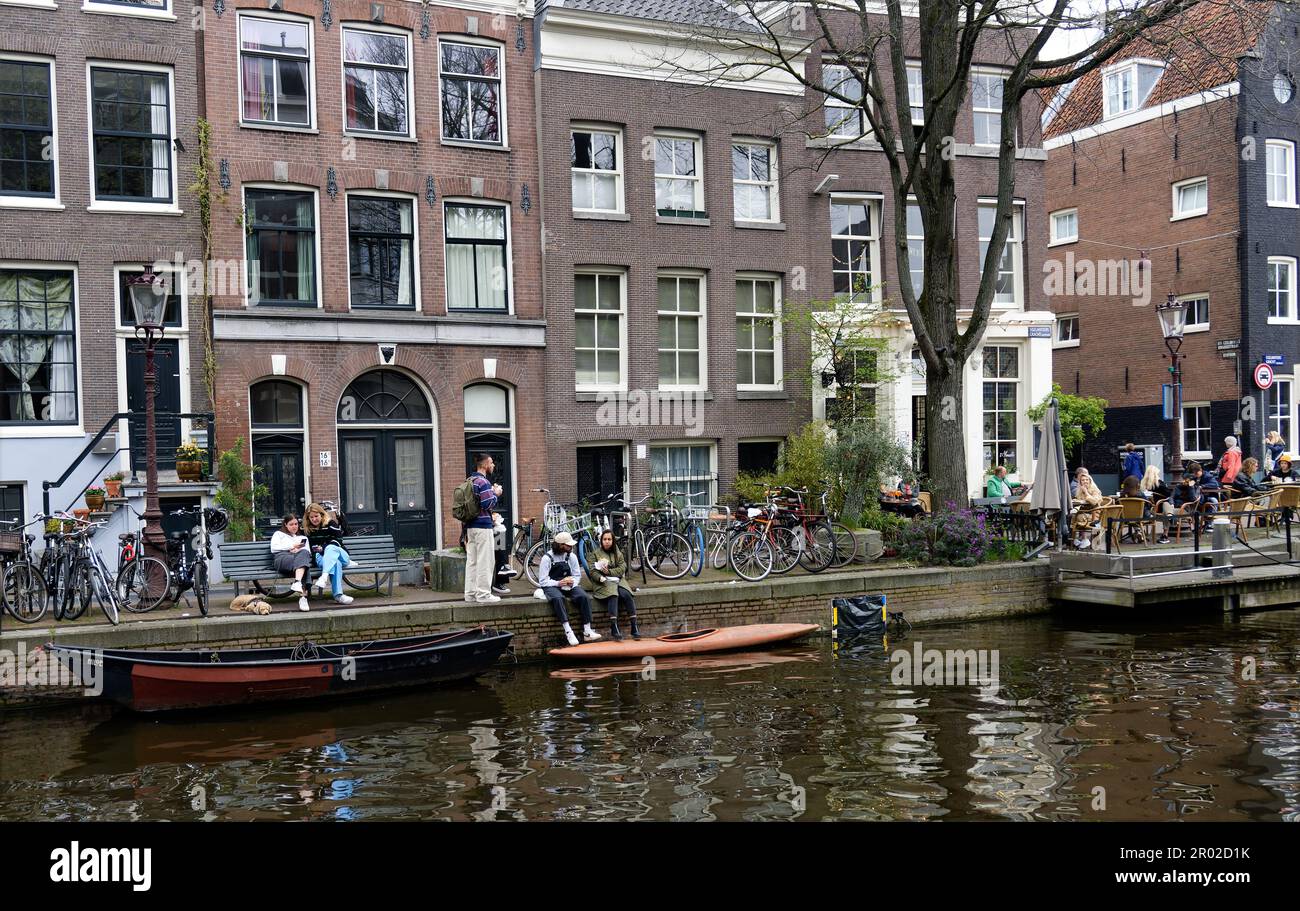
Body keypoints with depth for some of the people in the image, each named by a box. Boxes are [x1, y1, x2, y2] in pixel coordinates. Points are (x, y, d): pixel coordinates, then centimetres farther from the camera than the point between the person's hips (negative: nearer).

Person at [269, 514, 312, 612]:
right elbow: (274, 548, 9)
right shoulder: (279, 534, 29)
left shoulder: (303, 537, 37)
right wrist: (292, 546, 2)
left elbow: (309, 552, 20)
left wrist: (299, 550, -2)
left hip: (300, 557, 2)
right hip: (282, 557, -2)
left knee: (304, 553, -39)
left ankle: (297, 582, -60)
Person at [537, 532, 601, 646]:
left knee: (584, 597, -25)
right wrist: (558, 583, -21)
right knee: (557, 598, -38)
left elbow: (577, 575, 11)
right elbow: (543, 580, -8)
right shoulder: (547, 558, -6)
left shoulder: (572, 556, 8)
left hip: (569, 585, 4)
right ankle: (568, 631, -41)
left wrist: (572, 582, -11)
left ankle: (587, 632, -25)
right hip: (552, 586, -4)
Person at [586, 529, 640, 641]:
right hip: (603, 583, -3)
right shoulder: (595, 554, 11)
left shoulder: (618, 553, 19)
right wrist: (601, 578, -20)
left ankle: (634, 627, -30)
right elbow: (592, 571, 0)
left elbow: (622, 569, 5)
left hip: (617, 581, 3)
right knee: (613, 596, -35)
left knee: (626, 595, -28)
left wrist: (609, 571, -10)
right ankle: (614, 628, -43)